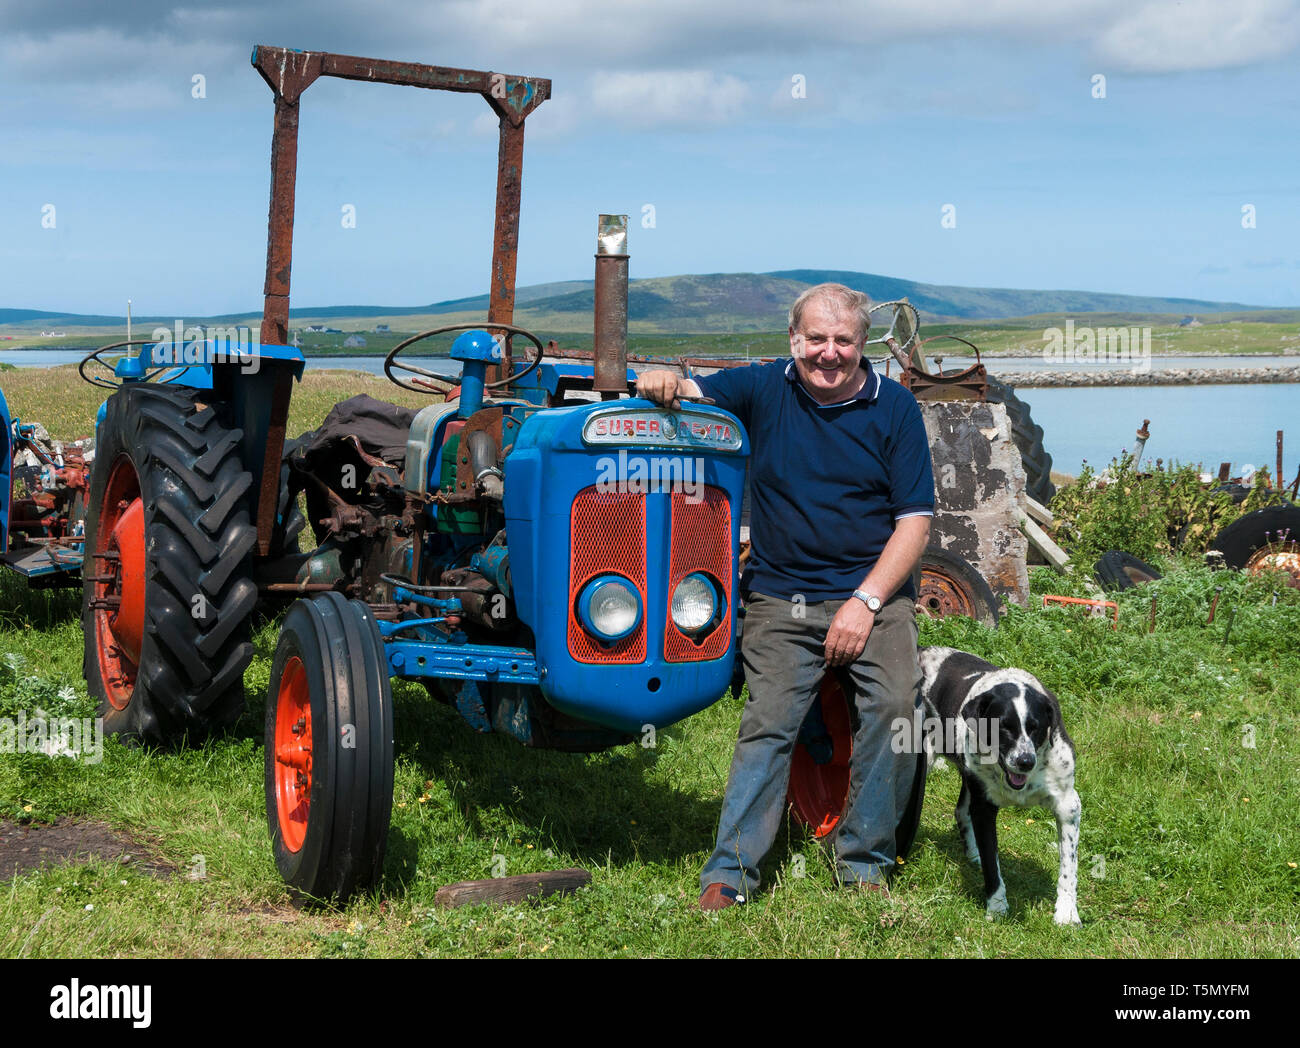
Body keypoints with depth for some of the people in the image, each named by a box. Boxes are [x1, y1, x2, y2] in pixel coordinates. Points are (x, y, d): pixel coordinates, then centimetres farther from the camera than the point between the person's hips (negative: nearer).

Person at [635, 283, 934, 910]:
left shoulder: (894, 407, 2)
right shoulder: (764, 389, 6)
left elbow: (914, 520, -1)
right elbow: (687, 393, 0)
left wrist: (865, 601, -10)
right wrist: (663, 382, -26)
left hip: (873, 594, 0)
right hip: (781, 598, 0)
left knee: (895, 705, -20)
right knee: (767, 722, -13)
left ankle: (864, 862, -4)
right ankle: (731, 871, -7)